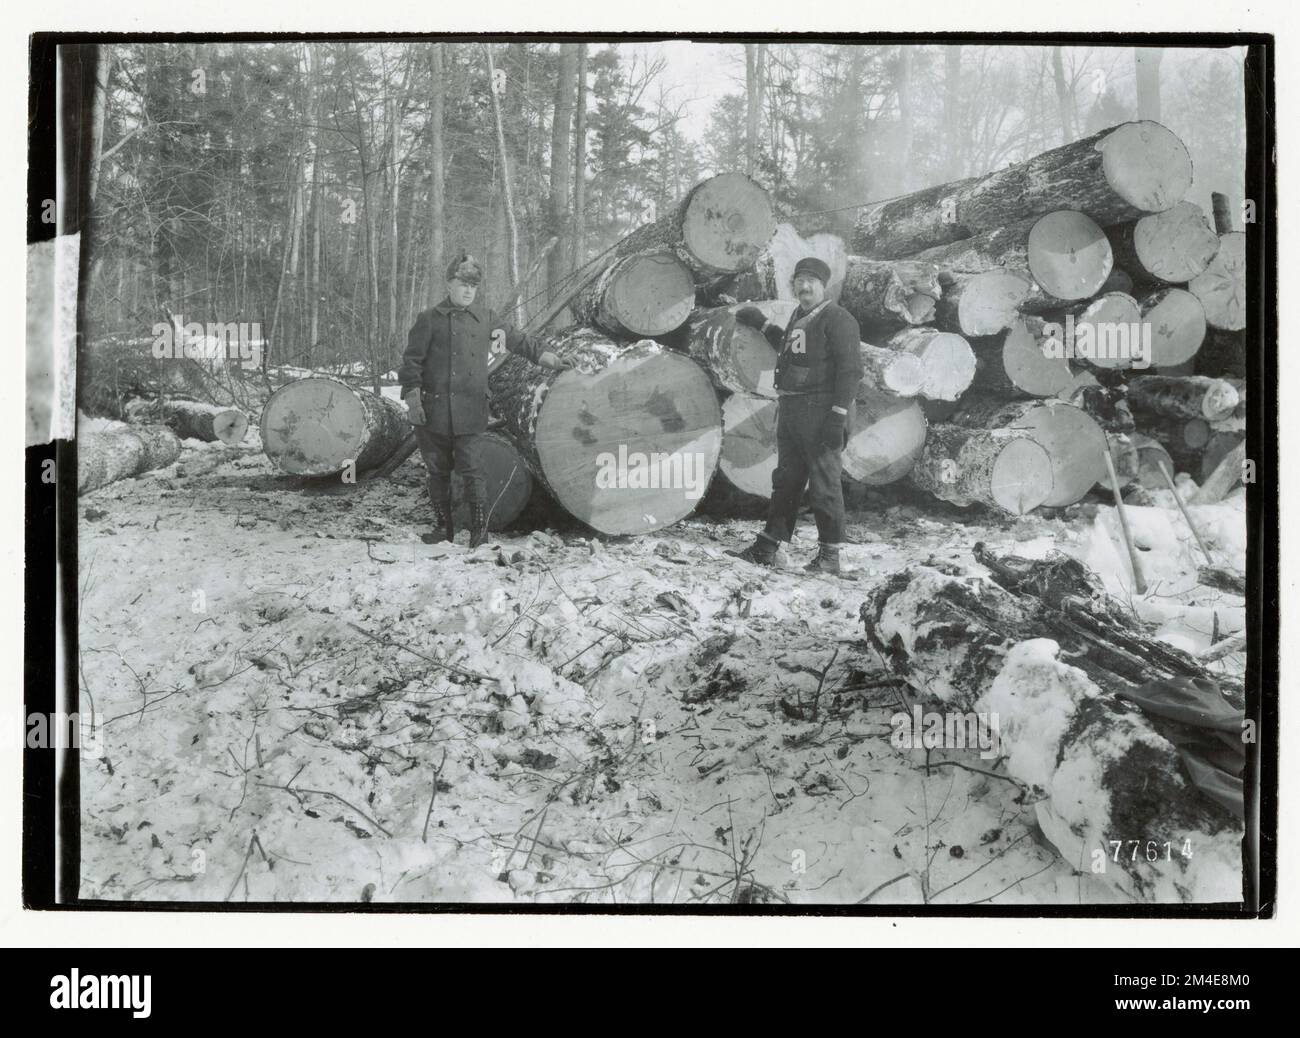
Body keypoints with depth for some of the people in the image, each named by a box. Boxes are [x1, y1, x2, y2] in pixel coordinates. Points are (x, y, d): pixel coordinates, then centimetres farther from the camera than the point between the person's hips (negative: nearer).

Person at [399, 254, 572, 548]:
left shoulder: (485, 319, 9)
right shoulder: (430, 319, 3)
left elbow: (519, 341, 14)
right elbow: (412, 361, 3)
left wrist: (552, 360, 8)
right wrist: (412, 397, -5)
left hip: (470, 413, 0)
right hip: (434, 412, 0)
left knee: (471, 469, -6)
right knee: (438, 470, 8)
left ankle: (480, 528, 3)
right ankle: (443, 526, 21)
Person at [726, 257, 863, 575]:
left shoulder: (837, 319, -8)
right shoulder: (798, 317, 18)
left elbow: (850, 370, -15)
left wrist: (838, 417, -22)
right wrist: (763, 324, 39)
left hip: (820, 412, -8)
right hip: (789, 409, 9)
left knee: (824, 483, -4)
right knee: (786, 480, 12)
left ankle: (829, 556, 5)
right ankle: (766, 549, 17)